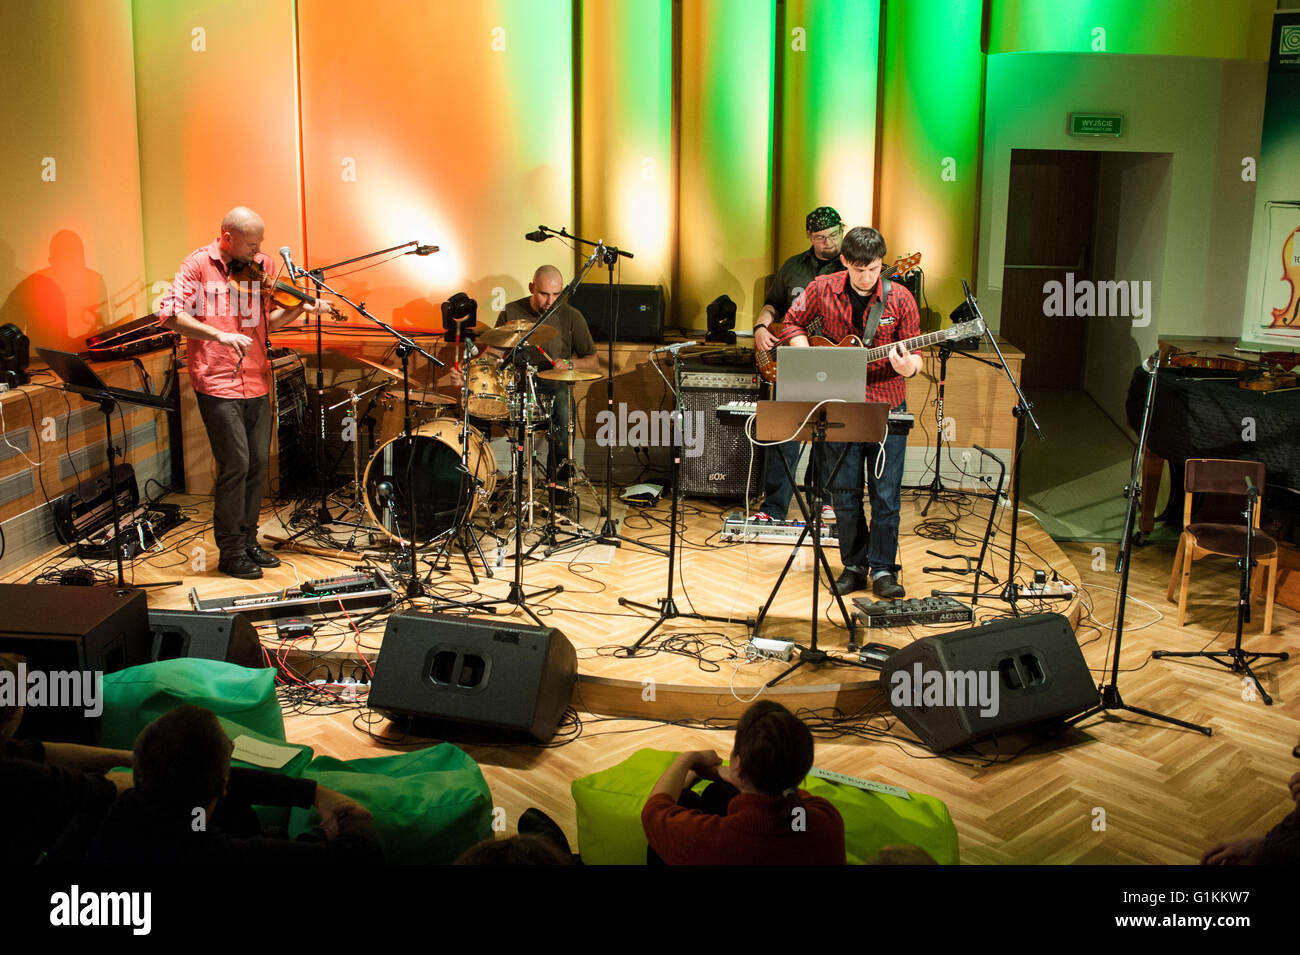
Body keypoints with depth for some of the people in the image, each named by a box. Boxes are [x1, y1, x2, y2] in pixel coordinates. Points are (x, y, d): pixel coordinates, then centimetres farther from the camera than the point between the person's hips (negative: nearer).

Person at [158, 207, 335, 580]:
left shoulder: (262, 266, 8)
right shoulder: (199, 264, -6)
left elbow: (269, 321, 12)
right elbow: (170, 314, -14)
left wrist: (302, 308, -6)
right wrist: (219, 334, -25)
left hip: (256, 381, 6)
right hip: (217, 381, -6)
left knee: (258, 463, 9)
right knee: (236, 462, -7)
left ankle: (248, 540, 25)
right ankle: (231, 552, 5)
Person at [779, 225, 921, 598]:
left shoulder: (899, 298, -6)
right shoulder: (822, 289, -3)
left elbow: (915, 353, -2)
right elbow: (792, 323, 10)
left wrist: (909, 366, -26)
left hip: (887, 408, -1)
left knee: (886, 495, 1)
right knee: (844, 493, 8)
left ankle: (882, 569, 14)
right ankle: (854, 565, 23)